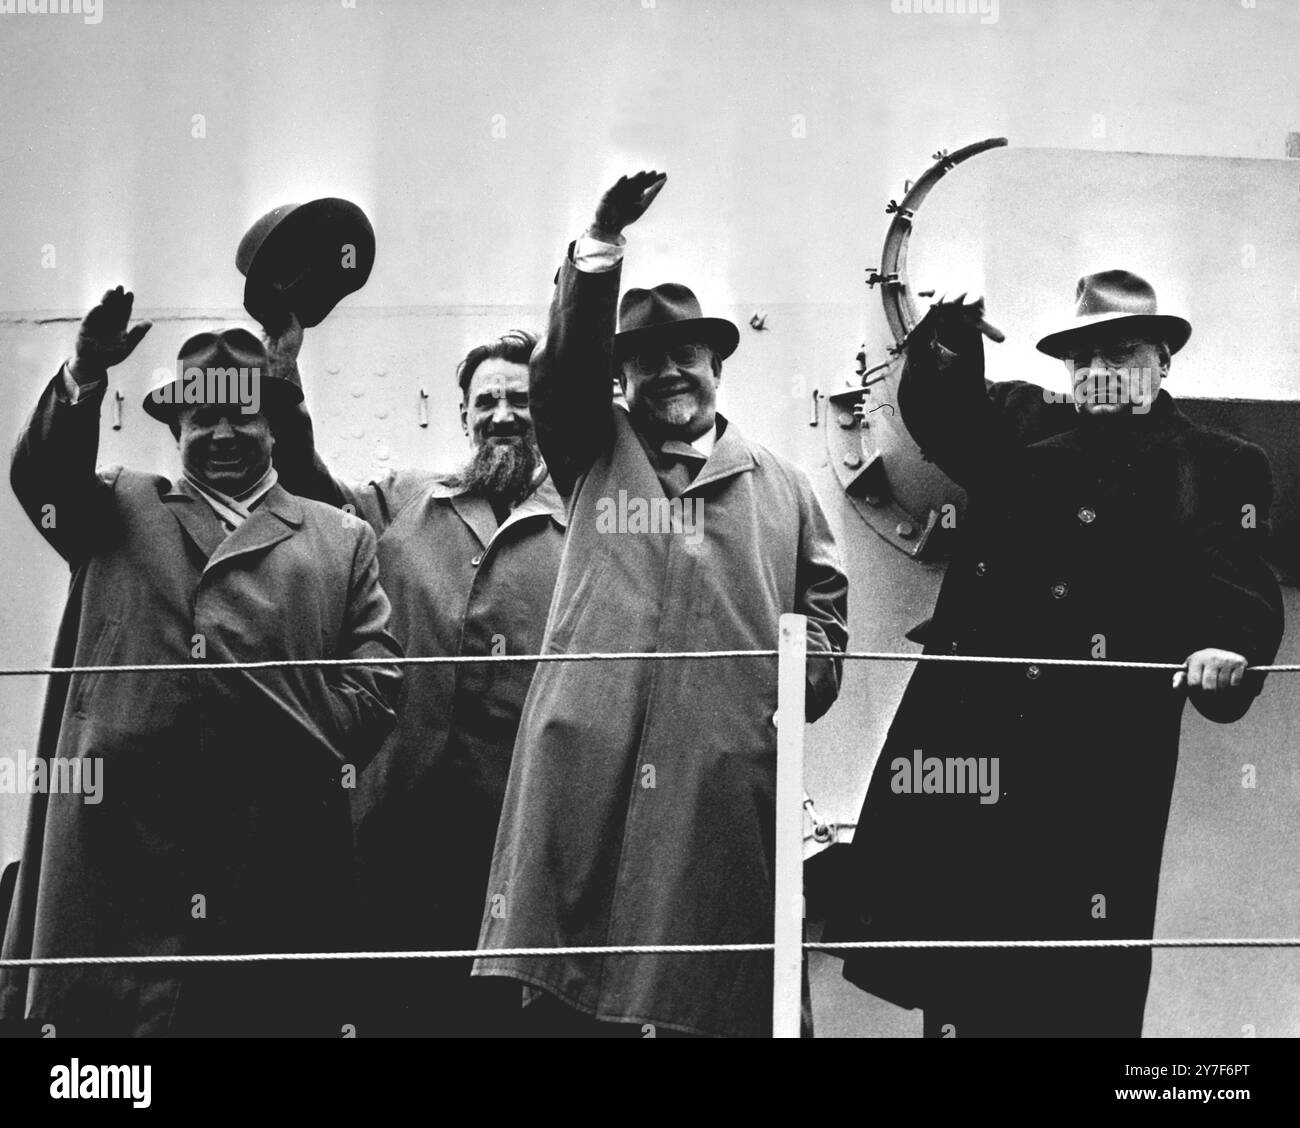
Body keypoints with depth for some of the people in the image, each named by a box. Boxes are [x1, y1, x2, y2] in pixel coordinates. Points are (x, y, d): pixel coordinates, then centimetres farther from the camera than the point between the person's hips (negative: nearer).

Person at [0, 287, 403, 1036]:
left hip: (281, 859, 0)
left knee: (278, 1014, 5)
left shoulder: (342, 540, 15)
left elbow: (378, 679, 8)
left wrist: (301, 762, -6)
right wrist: (85, 377, -18)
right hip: (124, 842, 0)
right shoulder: (122, 515, 18)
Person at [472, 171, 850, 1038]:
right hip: (585, 769, 0)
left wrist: (807, 670, -1)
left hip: (726, 780, 1)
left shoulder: (781, 486, 18)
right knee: (568, 994, -2)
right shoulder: (595, 455, 16)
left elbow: (826, 607, 18)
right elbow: (563, 362, 1)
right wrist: (602, 246, -11)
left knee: (719, 1000, 2)